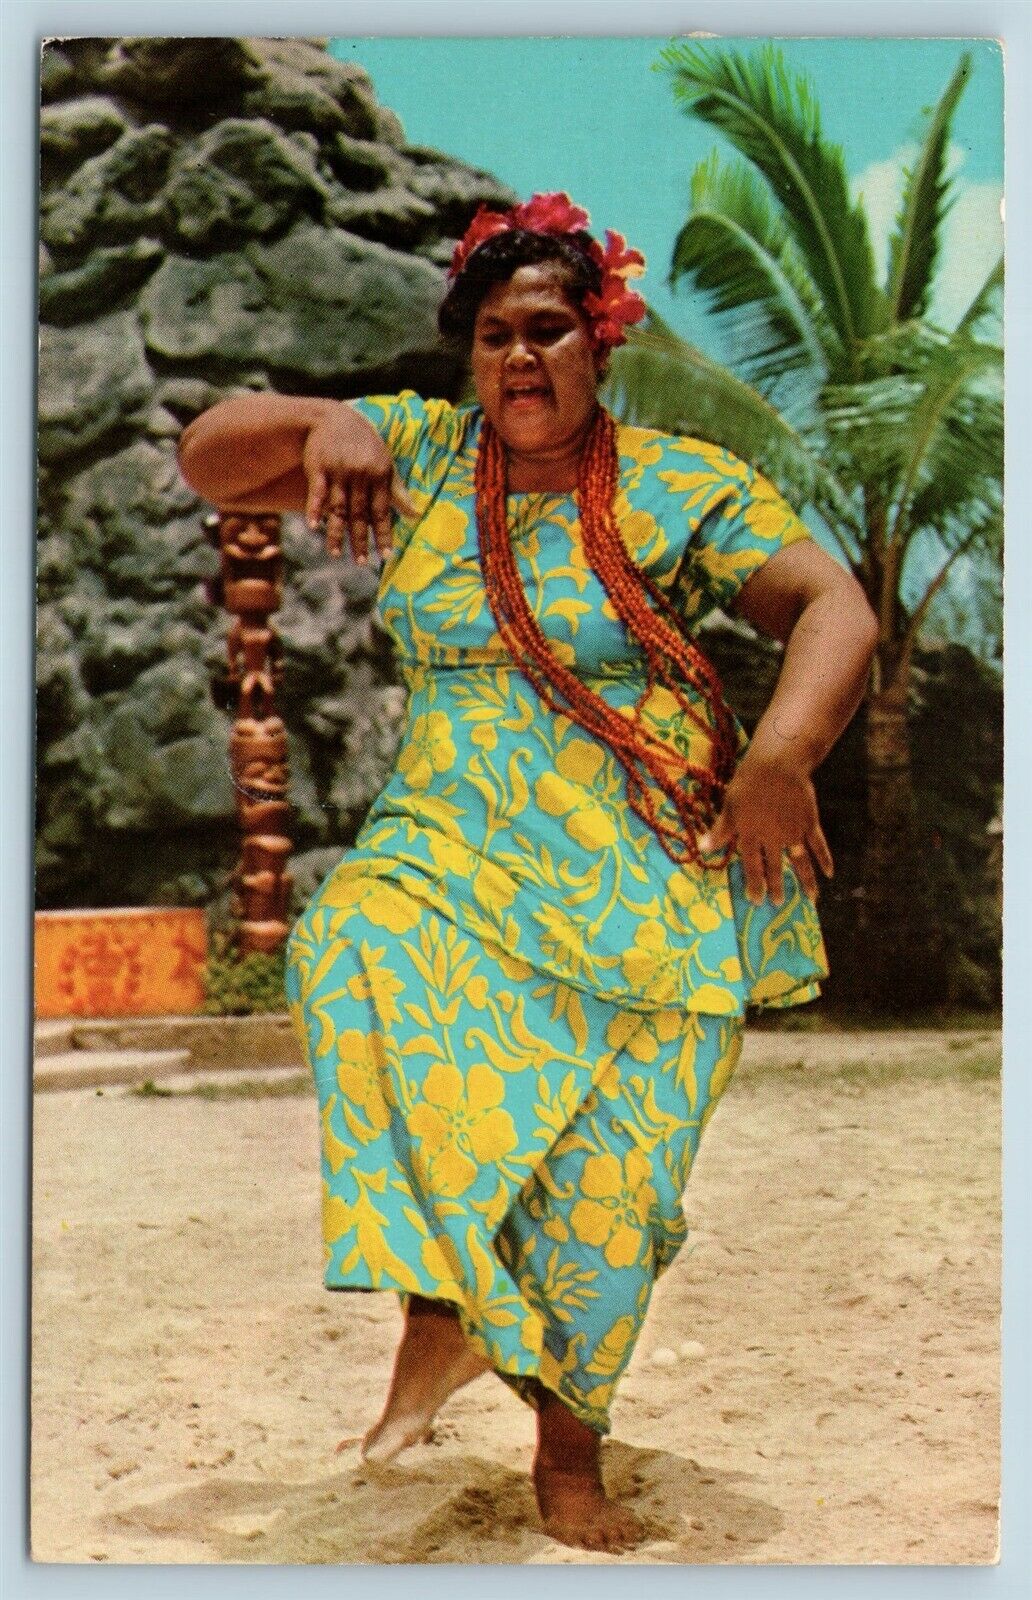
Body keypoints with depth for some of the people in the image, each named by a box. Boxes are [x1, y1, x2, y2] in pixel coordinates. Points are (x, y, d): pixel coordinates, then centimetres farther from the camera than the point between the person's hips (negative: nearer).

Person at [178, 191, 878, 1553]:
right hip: (457, 845, 2)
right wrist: (321, 425, -15)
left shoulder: (682, 485, -1)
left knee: (606, 1162, -4)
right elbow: (211, 457, 7)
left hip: (646, 878, -1)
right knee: (355, 946, -30)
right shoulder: (421, 451, 7)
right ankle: (441, 1312, -20)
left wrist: (782, 753, -27)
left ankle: (570, 1445, 19)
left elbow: (835, 609, -9)